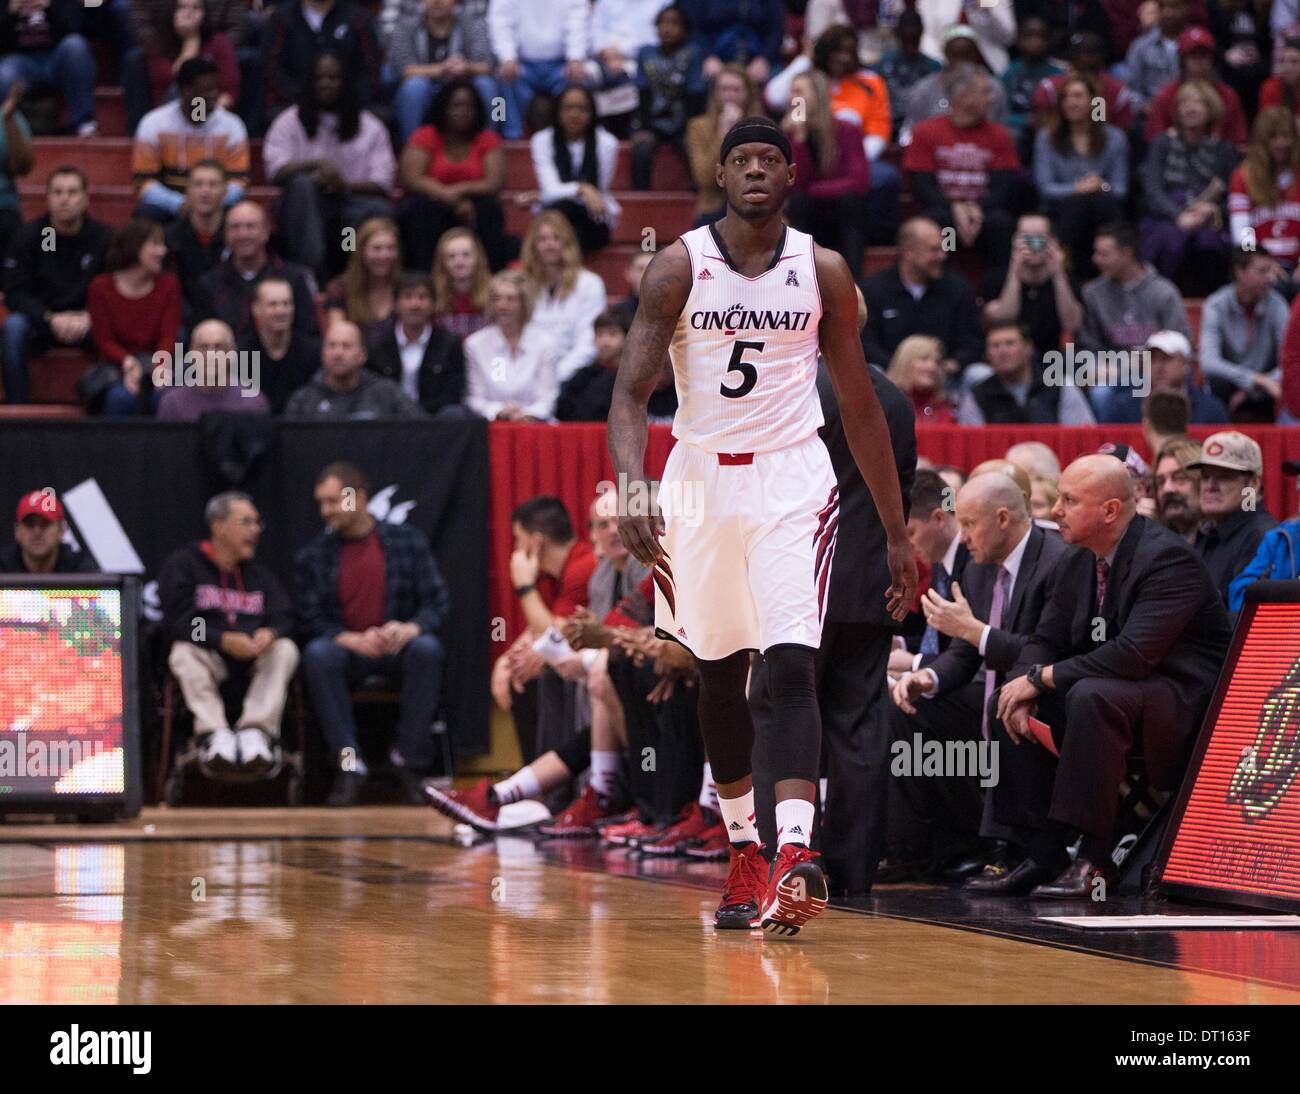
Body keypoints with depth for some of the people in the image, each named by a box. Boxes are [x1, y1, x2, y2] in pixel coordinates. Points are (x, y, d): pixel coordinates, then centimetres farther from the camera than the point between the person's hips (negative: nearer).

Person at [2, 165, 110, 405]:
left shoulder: (104, 237, -5)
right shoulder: (28, 236, -5)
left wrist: (88, 318, -25)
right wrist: (51, 319, -25)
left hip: (88, 322, 0)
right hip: (40, 320, 0)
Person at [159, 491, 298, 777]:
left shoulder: (259, 572, 21)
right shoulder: (182, 565, 5)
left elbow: (284, 618, 7)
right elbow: (177, 621, -9)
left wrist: (270, 633, -20)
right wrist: (223, 640, -25)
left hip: (254, 660, 4)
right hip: (208, 655, -3)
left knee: (285, 649, -24)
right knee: (184, 654, -34)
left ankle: (256, 731, -36)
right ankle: (214, 735, -45)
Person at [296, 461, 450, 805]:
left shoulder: (408, 541, 4)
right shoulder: (312, 555, 6)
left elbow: (437, 605, 1)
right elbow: (310, 621, 0)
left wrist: (410, 628, -22)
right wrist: (353, 640, -20)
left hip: (399, 648, 0)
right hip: (348, 649, 0)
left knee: (427, 648, -33)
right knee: (317, 654, -33)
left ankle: (410, 760, -24)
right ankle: (348, 764, -29)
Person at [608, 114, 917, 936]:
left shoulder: (822, 272, 0)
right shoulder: (680, 267, -3)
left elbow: (862, 407, 7)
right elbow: (632, 391, -8)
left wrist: (899, 534, 7)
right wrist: (632, 488, -27)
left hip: (792, 479, -1)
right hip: (702, 475, 1)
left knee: (792, 663, -18)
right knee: (721, 674, 12)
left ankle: (796, 853, -30)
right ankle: (744, 851, 27)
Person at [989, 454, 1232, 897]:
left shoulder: (1167, 558, -21)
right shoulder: (1080, 564, 8)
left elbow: (1133, 654, -30)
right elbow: (1045, 641, 12)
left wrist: (1041, 678, -24)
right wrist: (1024, 684, -12)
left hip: (1188, 701, -10)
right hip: (1116, 691, 10)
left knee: (1091, 696, -35)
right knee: (1013, 702, 1)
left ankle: (1094, 860, -30)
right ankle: (1044, 855, -2)